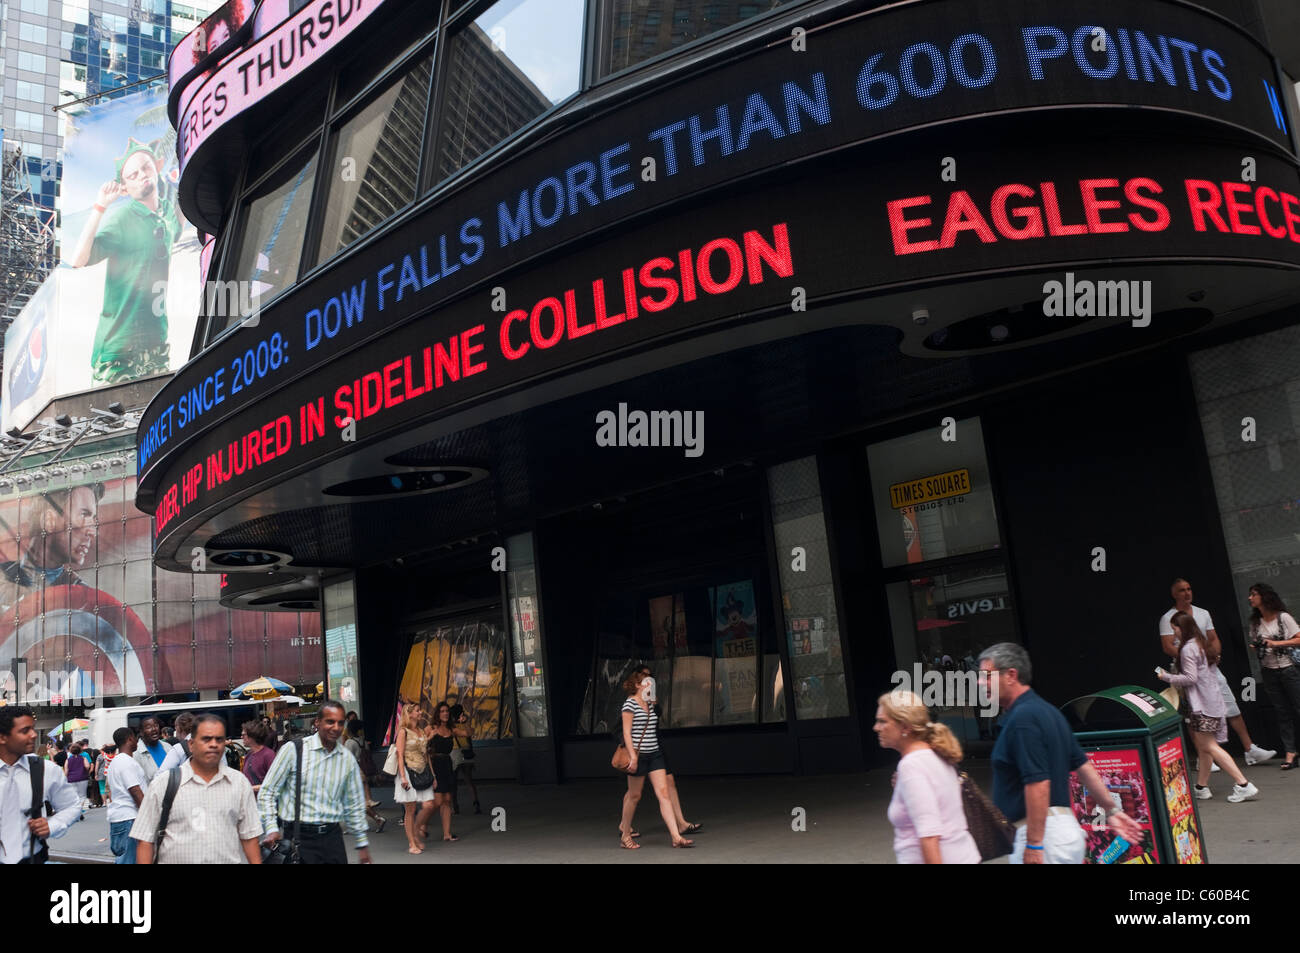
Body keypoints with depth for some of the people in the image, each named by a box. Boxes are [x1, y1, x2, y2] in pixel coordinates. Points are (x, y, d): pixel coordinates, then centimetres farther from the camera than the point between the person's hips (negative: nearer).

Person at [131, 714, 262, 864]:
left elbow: (249, 836, 6)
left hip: (230, 859, 1)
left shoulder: (239, 782, 5)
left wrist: (256, 862, -2)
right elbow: (145, 839, -1)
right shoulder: (162, 783, -1)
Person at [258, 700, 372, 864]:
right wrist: (272, 829, -10)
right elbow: (267, 792, -1)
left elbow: (354, 806, 15)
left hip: (331, 836, 4)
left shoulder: (348, 760, 8)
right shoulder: (293, 749, -5)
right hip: (297, 837, -4)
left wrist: (362, 844, 16)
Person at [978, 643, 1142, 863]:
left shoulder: (1022, 718, -17)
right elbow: (1083, 765, 17)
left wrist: (1033, 845, -22)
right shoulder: (1045, 710, 14)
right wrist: (1112, 810, 22)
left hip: (1043, 831, -10)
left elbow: (1038, 783, -23)